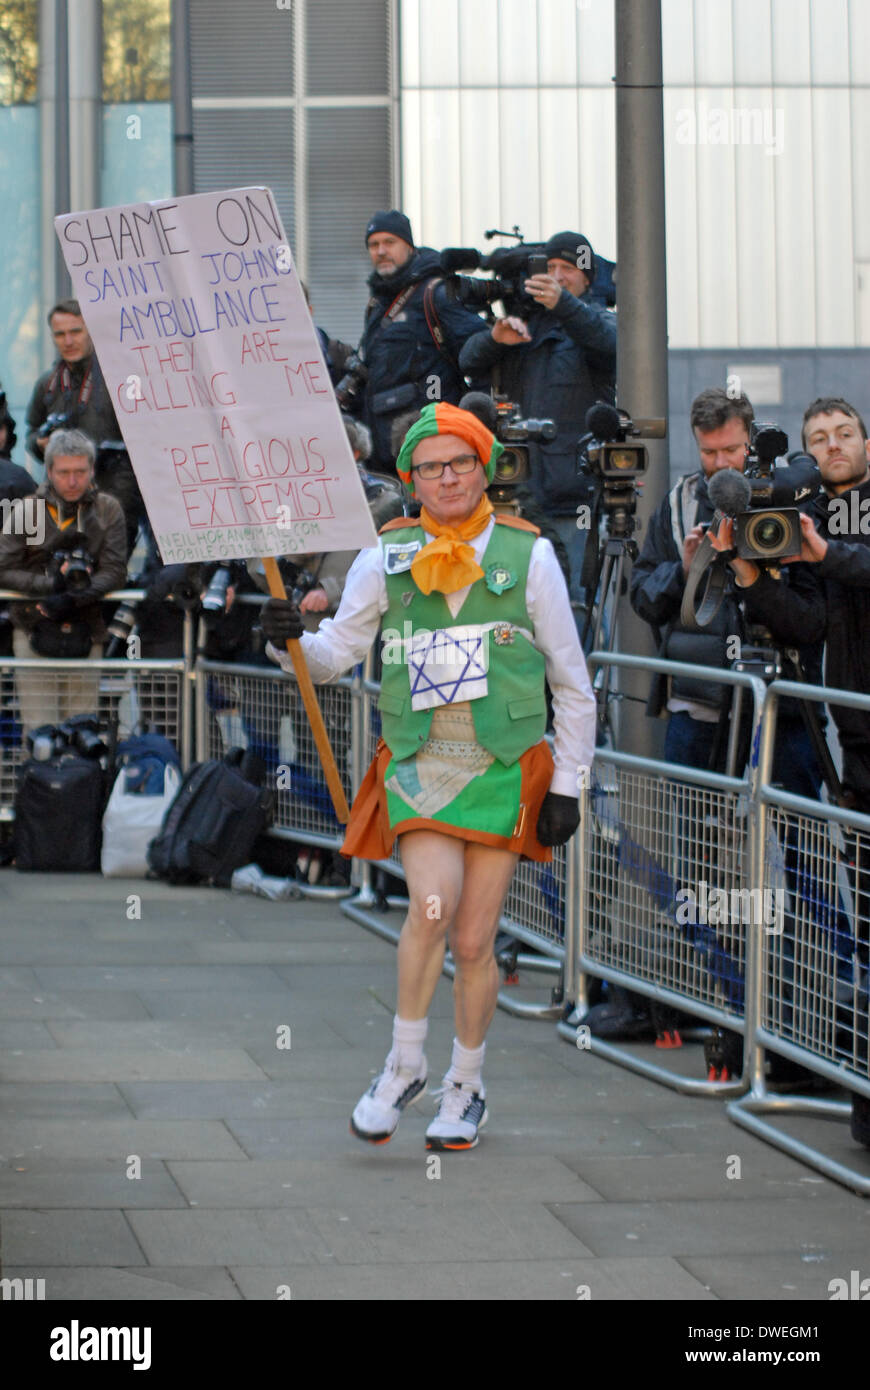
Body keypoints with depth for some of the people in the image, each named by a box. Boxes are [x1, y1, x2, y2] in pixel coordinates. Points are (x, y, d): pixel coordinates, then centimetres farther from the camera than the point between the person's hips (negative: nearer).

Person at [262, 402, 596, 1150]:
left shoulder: (528, 554, 1)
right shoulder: (385, 557, 4)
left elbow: (572, 682, 6)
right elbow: (336, 652, 9)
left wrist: (567, 785, 3)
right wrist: (290, 640, -13)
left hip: (503, 770, 0)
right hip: (417, 763, 0)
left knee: (473, 942, 2)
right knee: (432, 905, -23)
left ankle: (467, 1088, 24)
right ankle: (403, 1066, -4)